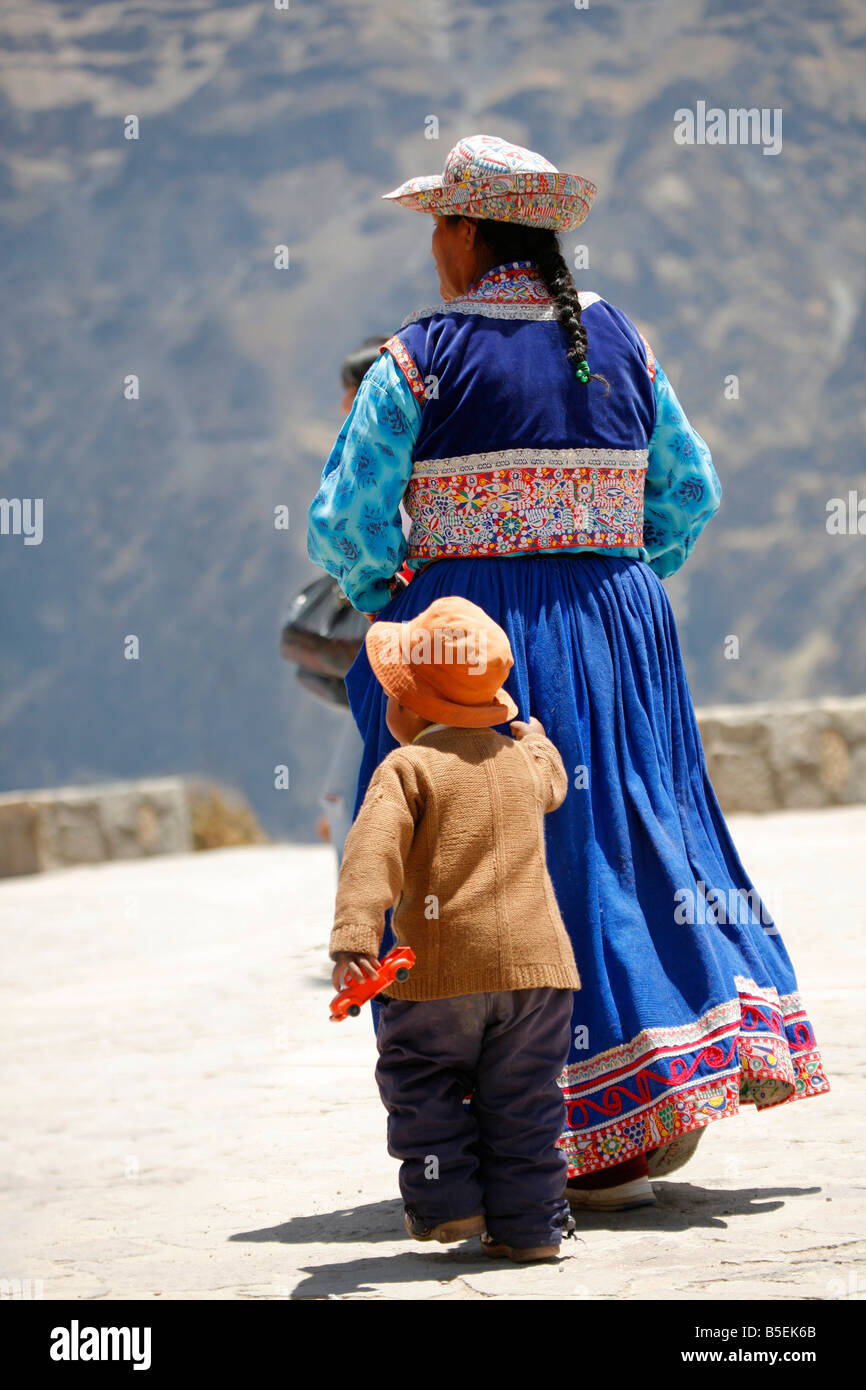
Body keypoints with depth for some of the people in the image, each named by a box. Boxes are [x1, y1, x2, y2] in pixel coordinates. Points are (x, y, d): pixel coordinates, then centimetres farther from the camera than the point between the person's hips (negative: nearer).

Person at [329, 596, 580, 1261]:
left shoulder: (407, 768, -5)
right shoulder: (523, 759, 12)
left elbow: (373, 857, -19)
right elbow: (552, 783, 38)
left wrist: (354, 942, -28)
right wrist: (533, 734, 59)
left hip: (443, 968, -4)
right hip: (534, 959, 4)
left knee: (423, 1081, 15)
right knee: (522, 1097, 10)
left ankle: (447, 1201, 13)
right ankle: (528, 1223, 10)